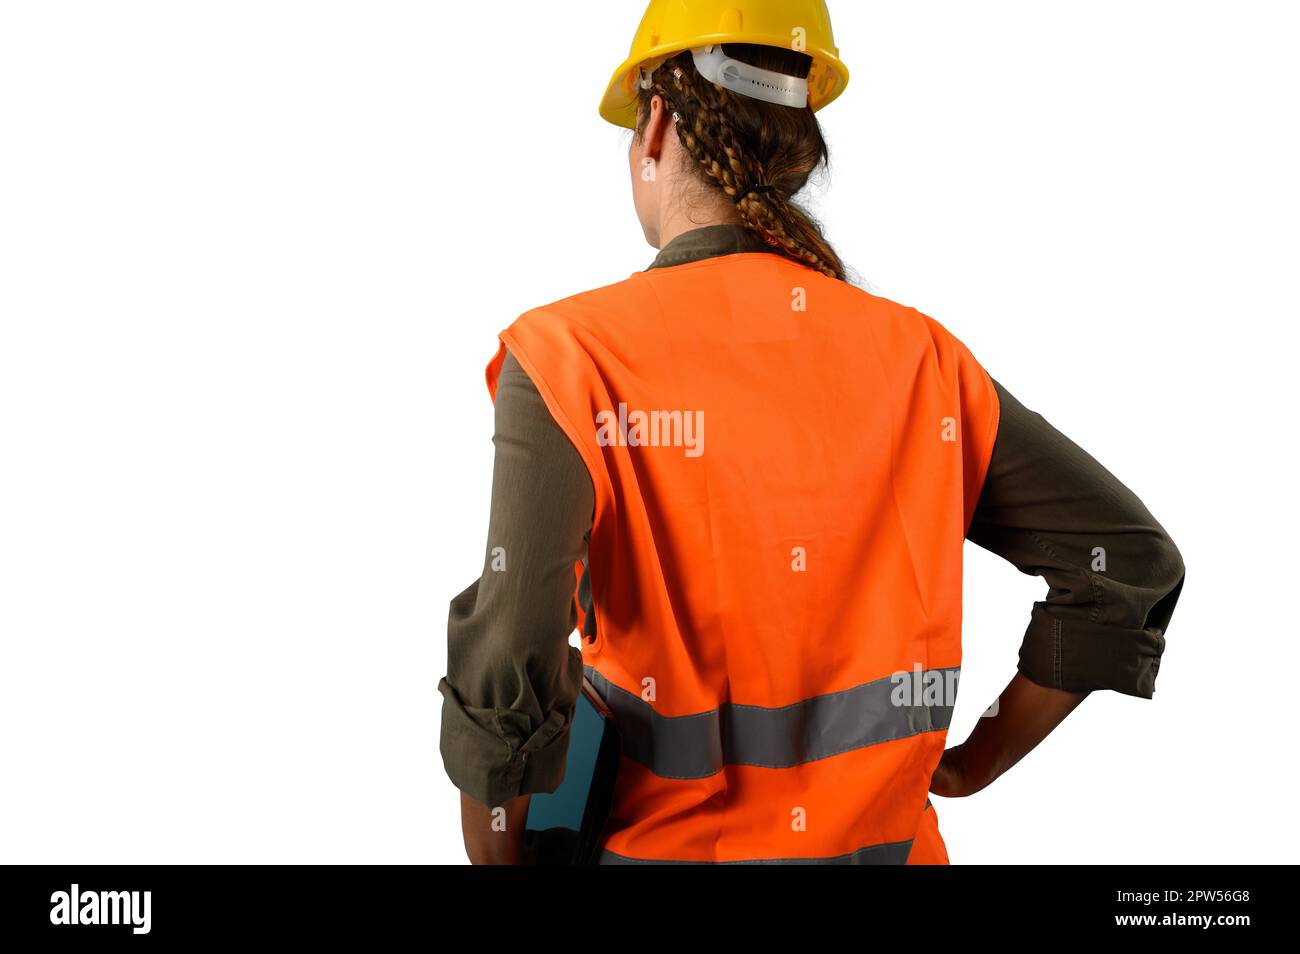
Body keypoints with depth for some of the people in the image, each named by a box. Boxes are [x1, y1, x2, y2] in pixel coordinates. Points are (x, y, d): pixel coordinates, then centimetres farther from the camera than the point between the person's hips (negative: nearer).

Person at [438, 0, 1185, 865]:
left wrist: (498, 853, -4)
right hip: (881, 839, 4)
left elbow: (508, 686, -23)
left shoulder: (571, 358, -17)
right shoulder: (918, 358, -5)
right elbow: (1130, 558, -3)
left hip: (659, 841, -3)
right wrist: (965, 769, 4)